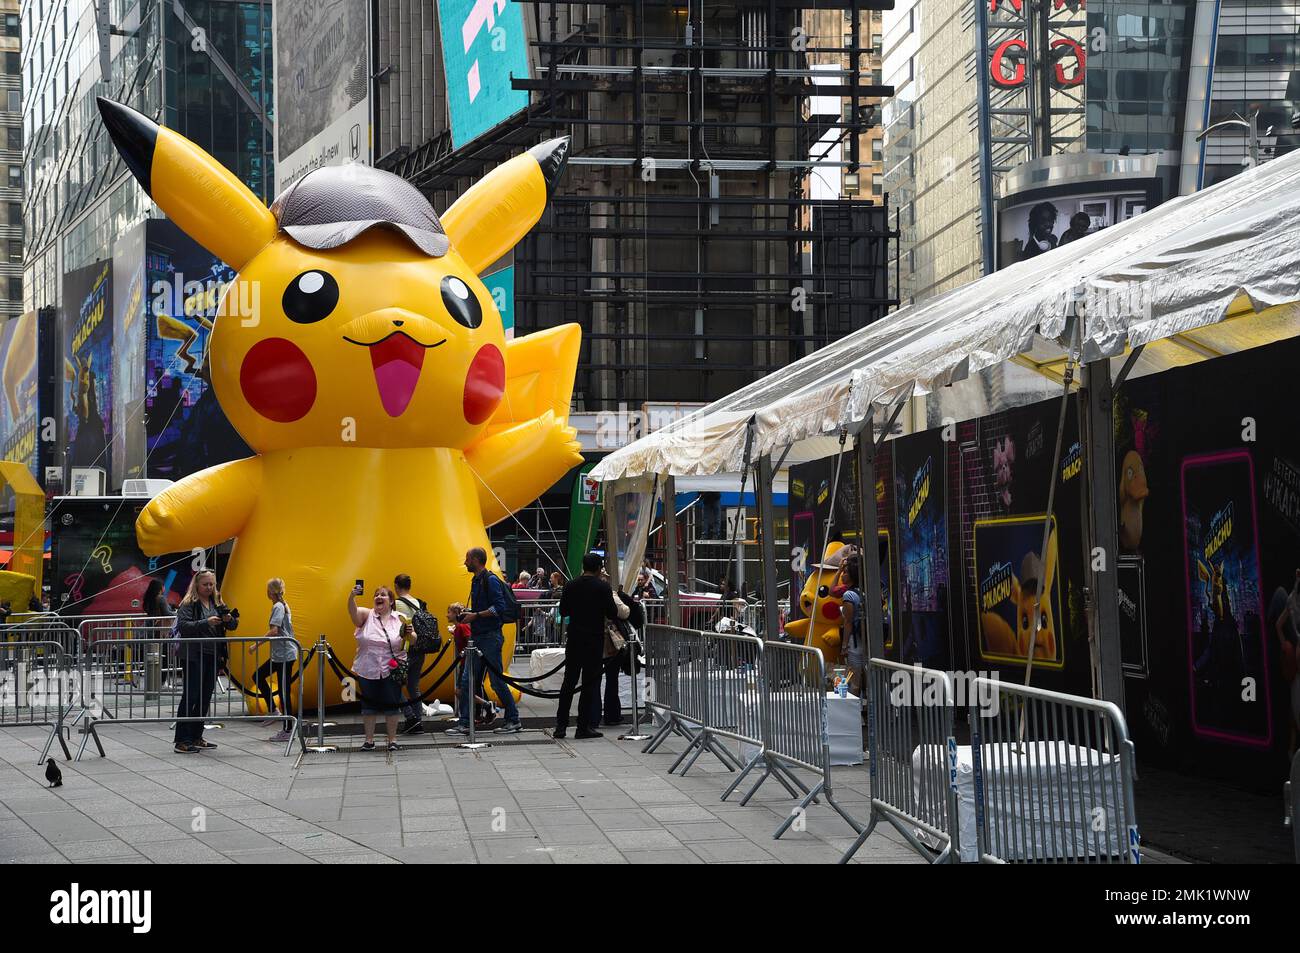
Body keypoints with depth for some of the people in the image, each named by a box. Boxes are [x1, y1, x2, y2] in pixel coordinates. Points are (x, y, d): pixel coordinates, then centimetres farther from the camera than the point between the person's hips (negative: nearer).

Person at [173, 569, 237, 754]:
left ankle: (196, 737, 19)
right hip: (193, 657, -7)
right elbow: (183, 626, -19)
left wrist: (230, 619, -10)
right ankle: (182, 741, -6)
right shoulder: (188, 604, -6)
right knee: (190, 697, -7)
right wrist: (206, 622, -28)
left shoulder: (217, 603, 12)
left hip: (213, 657, 7)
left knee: (205, 698, 11)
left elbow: (233, 626, 13)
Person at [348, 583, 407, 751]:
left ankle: (392, 740, 14)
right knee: (368, 706, 6)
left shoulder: (398, 620, 5)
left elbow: (405, 645, 9)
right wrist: (352, 596, -37)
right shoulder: (366, 616, 2)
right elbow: (353, 610, -18)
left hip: (391, 672, 0)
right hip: (368, 671, 0)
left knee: (391, 706, 4)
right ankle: (369, 740, 16)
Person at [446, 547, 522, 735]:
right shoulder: (477, 581, 16)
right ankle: (464, 723, 7)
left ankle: (513, 721, 7)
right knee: (467, 680, 5)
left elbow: (499, 607, -20)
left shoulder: (491, 580, -12)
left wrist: (476, 616, -19)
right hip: (478, 637, 9)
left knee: (497, 681, -4)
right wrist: (467, 614, 10)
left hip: (490, 637, -9)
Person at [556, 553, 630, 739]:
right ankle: (584, 727, 0)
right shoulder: (603, 587, -10)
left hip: (574, 639, 4)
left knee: (569, 681, 12)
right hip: (594, 640, -4)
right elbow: (612, 613, -10)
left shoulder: (571, 586, 1)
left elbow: (563, 610, 8)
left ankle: (561, 725, 11)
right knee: (590, 682, 1)